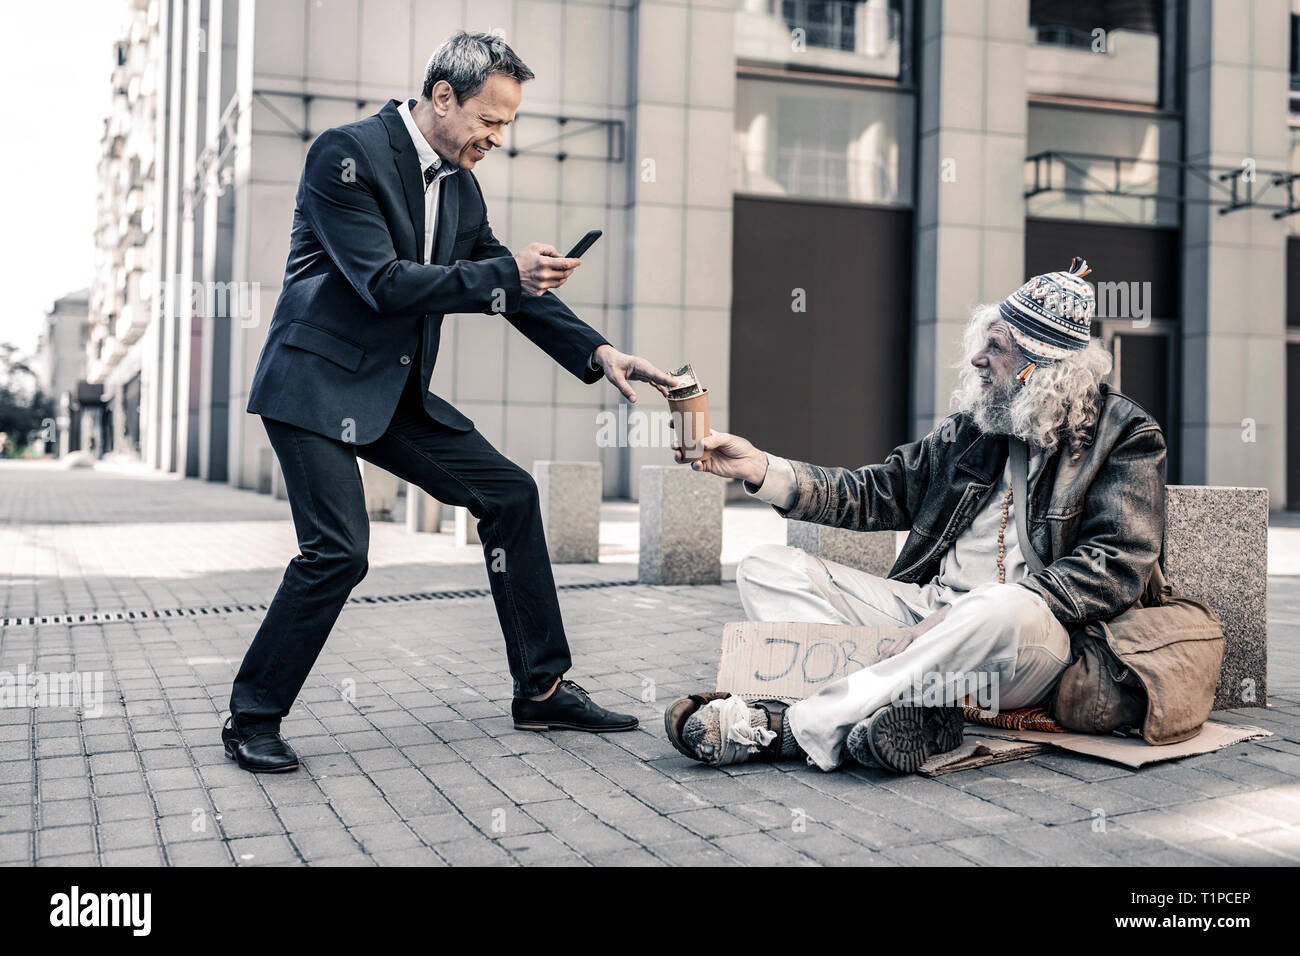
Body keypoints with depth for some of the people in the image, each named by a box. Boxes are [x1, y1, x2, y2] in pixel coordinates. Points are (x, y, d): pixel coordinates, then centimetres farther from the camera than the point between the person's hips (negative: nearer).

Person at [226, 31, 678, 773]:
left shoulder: (461, 186, 9)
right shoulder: (347, 154, -14)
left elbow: (511, 286, 12)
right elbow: (383, 282, -22)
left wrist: (600, 353, 0)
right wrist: (507, 273, -25)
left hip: (396, 393, 8)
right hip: (319, 384, -8)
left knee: (510, 494, 3)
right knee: (339, 550, -19)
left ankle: (542, 690, 11)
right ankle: (252, 721, 1)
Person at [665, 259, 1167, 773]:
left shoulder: (1126, 436, 0)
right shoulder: (972, 425, 16)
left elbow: (1114, 567, -13)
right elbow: (879, 494, 15)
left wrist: (965, 617, -22)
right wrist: (760, 469, 1)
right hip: (928, 606, 6)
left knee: (1009, 609, -42)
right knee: (766, 569, -7)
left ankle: (789, 727, -33)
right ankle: (912, 704, -31)